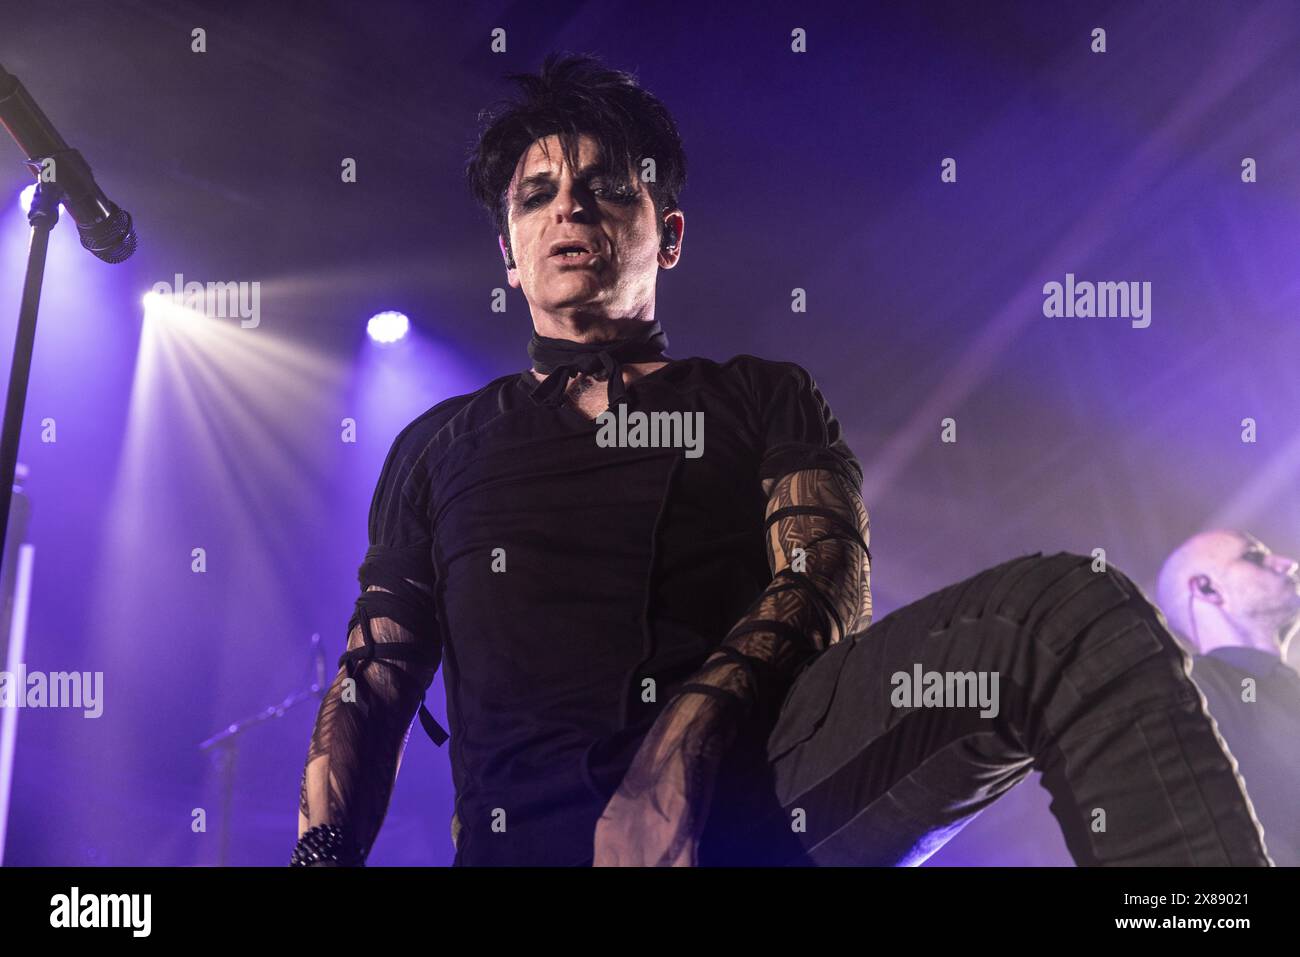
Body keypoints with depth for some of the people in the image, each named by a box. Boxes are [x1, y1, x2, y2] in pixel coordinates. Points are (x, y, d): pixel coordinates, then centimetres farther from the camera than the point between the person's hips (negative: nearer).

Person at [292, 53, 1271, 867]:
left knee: (1068, 609, -24)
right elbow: (376, 677, 18)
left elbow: (825, 591, 2)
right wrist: (323, 850, -4)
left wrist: (677, 767, -17)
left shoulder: (768, 398, 20)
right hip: (535, 830, 0)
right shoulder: (439, 445, 24)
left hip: (761, 770, 1)